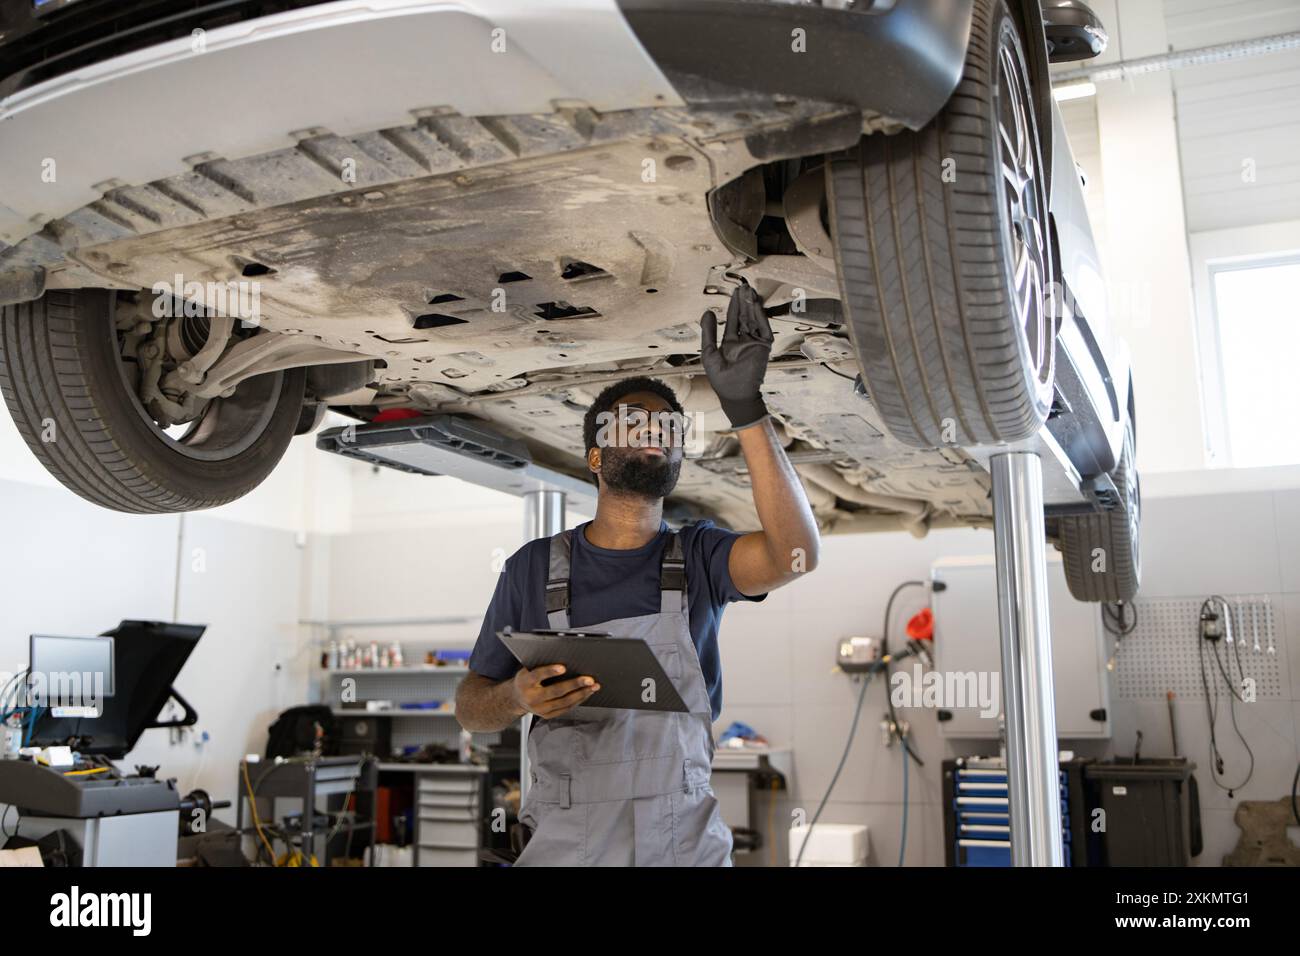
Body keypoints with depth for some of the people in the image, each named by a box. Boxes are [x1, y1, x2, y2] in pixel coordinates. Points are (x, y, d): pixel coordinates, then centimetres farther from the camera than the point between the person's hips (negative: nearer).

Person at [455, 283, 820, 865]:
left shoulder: (696, 557, -2)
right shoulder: (535, 567, -1)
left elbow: (796, 553, -22)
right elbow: (470, 704, 5)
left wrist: (745, 410, -29)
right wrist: (517, 697, -19)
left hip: (687, 844, 0)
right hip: (563, 845, 0)